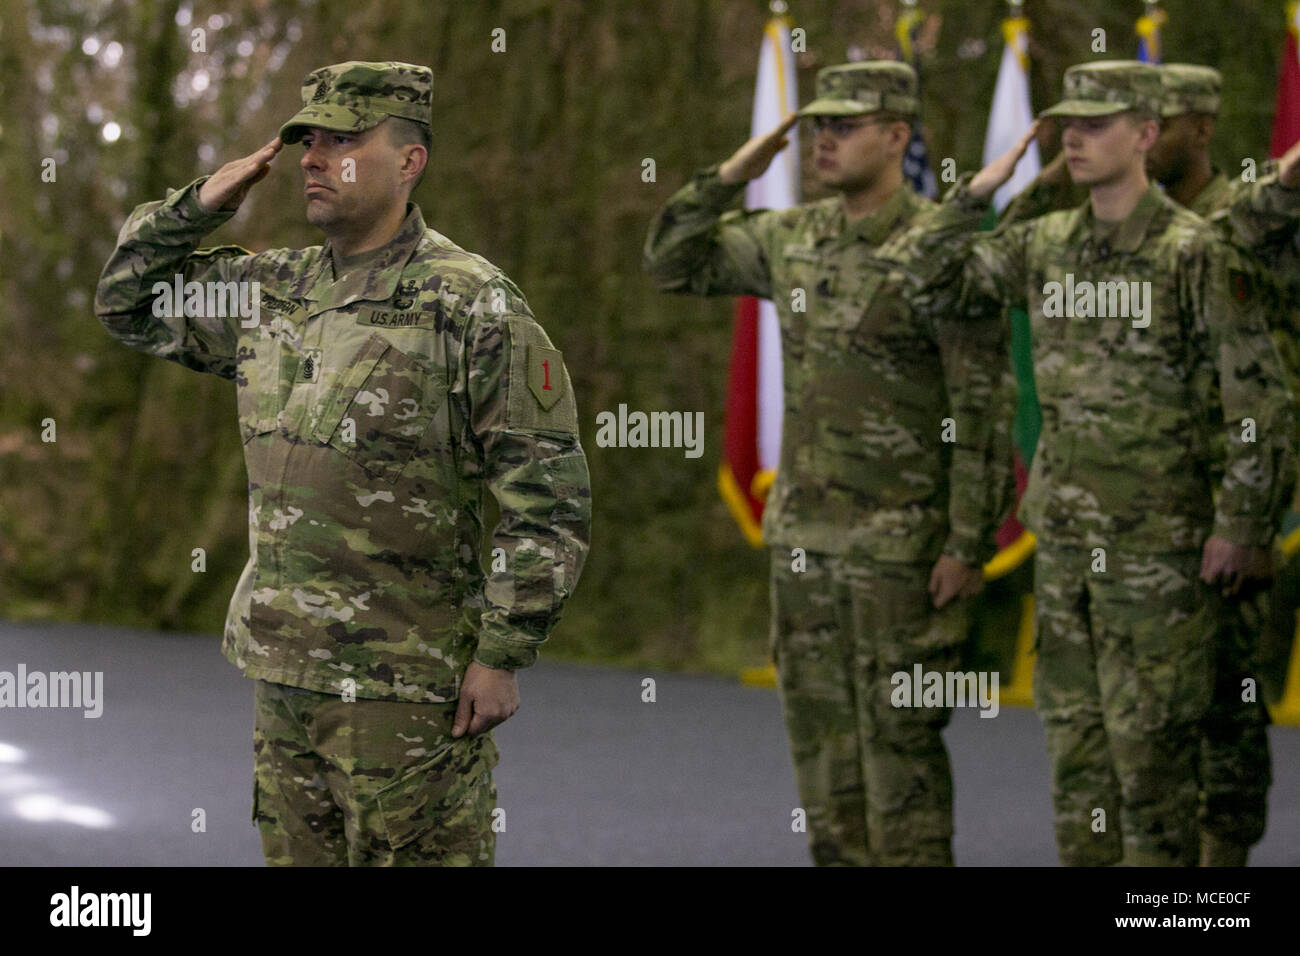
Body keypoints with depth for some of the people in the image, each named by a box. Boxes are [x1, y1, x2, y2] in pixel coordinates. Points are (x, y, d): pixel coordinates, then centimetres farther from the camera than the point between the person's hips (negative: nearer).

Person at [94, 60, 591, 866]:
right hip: (284, 669, 7)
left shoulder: (472, 306, -10)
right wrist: (198, 207, 6)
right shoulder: (272, 291, 11)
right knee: (297, 853, 13)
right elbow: (128, 303, 24)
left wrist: (504, 655, -14)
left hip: (408, 682, -7)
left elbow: (549, 499, -12)